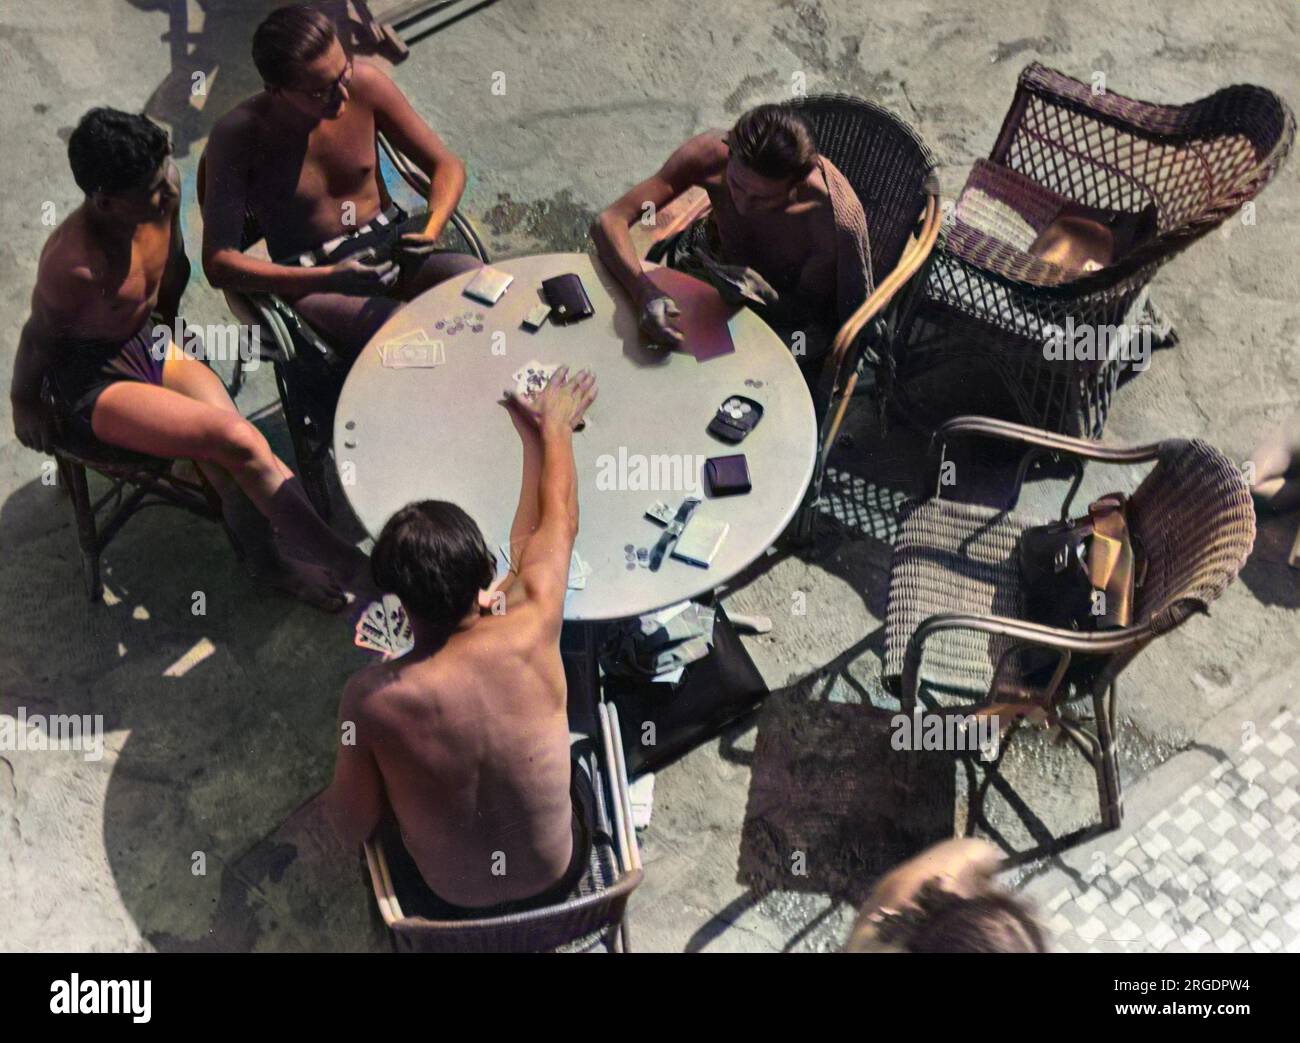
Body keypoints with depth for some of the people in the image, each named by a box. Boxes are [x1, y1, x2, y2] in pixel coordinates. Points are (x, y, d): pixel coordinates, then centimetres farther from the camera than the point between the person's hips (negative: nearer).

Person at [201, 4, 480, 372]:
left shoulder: (365, 84, -8)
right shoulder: (238, 135, -16)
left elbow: (446, 165, 2)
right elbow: (218, 263, -18)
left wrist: (432, 227, -21)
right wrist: (329, 280, -30)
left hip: (391, 246, 4)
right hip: (310, 284, -4)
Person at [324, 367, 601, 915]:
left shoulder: (371, 696, -31)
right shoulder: (530, 634, -28)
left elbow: (353, 830, -14)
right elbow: (558, 518, -7)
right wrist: (554, 426, 12)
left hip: (446, 904, 0)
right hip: (560, 877, 1)